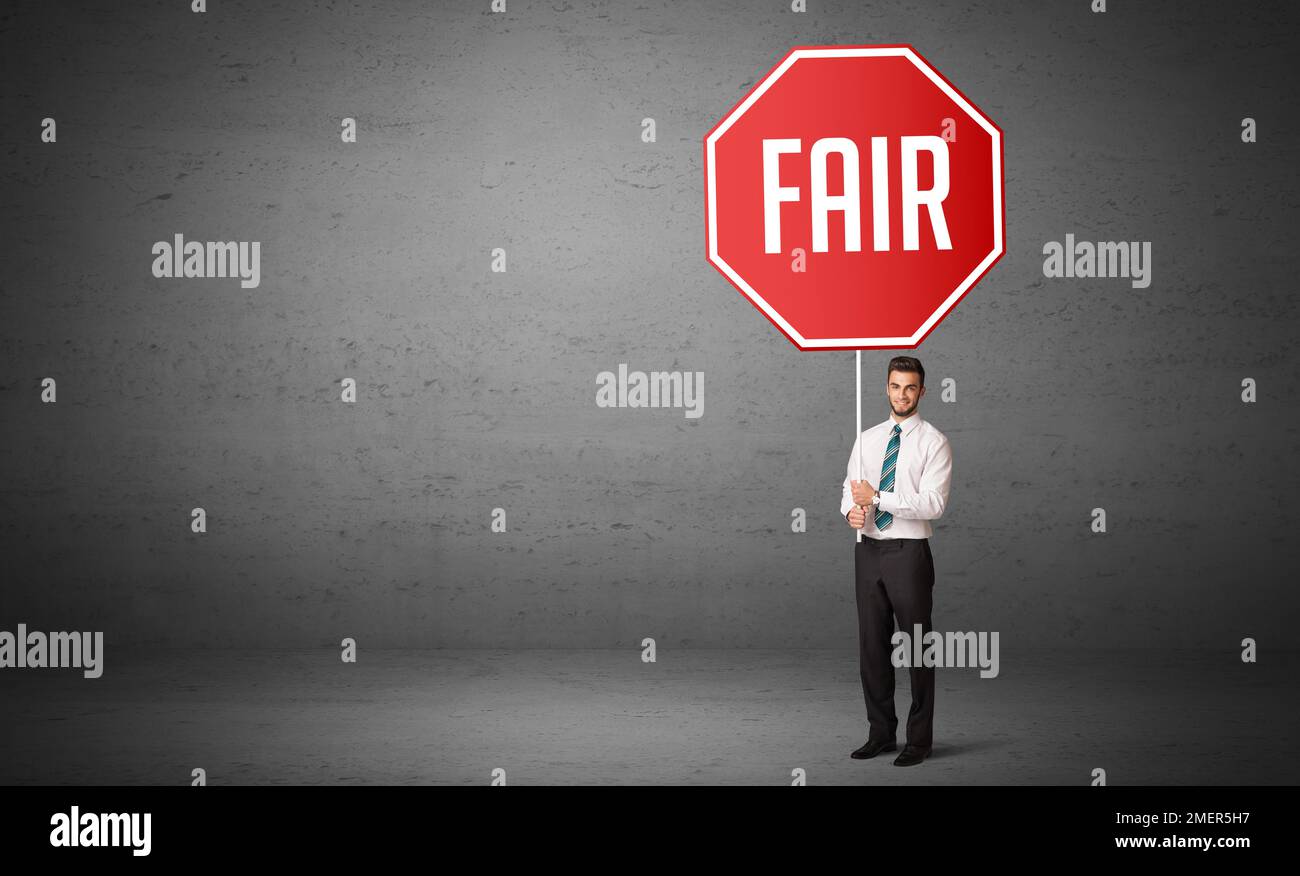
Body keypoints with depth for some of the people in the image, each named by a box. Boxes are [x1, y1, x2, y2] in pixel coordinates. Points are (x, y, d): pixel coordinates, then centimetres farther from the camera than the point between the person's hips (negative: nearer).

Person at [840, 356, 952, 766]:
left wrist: (877, 497, -21)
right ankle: (880, 733, 23)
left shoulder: (933, 442, -7)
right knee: (871, 646, 11)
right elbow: (850, 488, 11)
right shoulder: (867, 439, 10)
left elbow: (933, 504, -16)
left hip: (909, 553, -5)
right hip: (869, 551, 5)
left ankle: (918, 739, 12)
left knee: (917, 648, 2)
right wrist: (851, 509, -13)